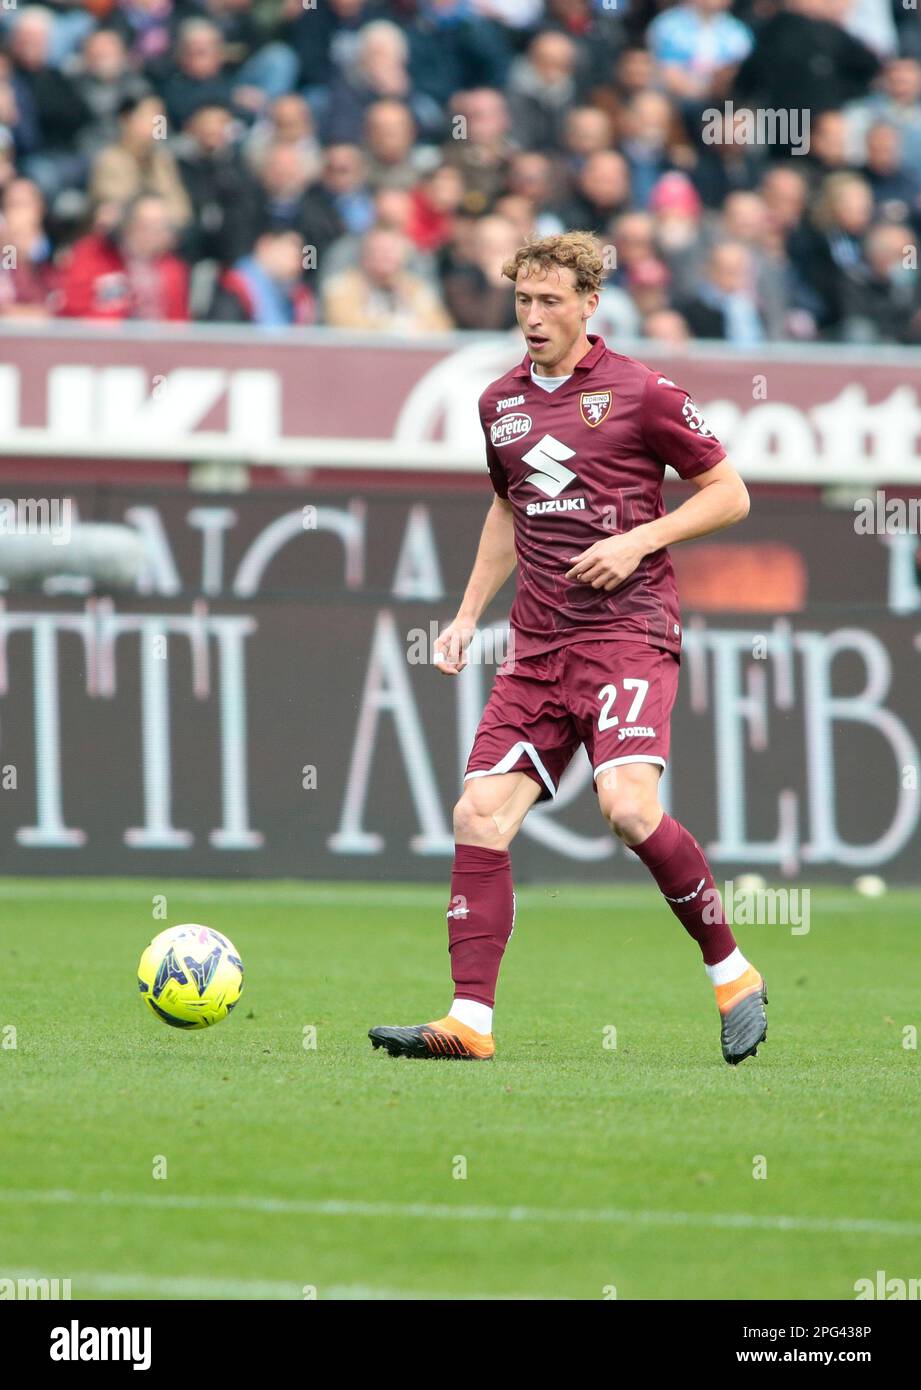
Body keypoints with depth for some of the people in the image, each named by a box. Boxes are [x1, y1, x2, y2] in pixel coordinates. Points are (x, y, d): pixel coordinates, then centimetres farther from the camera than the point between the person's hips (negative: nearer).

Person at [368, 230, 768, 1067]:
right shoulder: (502, 403, 14)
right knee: (480, 815, -7)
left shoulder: (640, 393, -3)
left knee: (628, 805, -24)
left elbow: (728, 494, 2)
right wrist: (470, 613, 21)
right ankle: (470, 1021, -5)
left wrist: (639, 540, -11)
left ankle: (731, 973, -4)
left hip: (629, 630, -6)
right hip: (539, 644, 6)